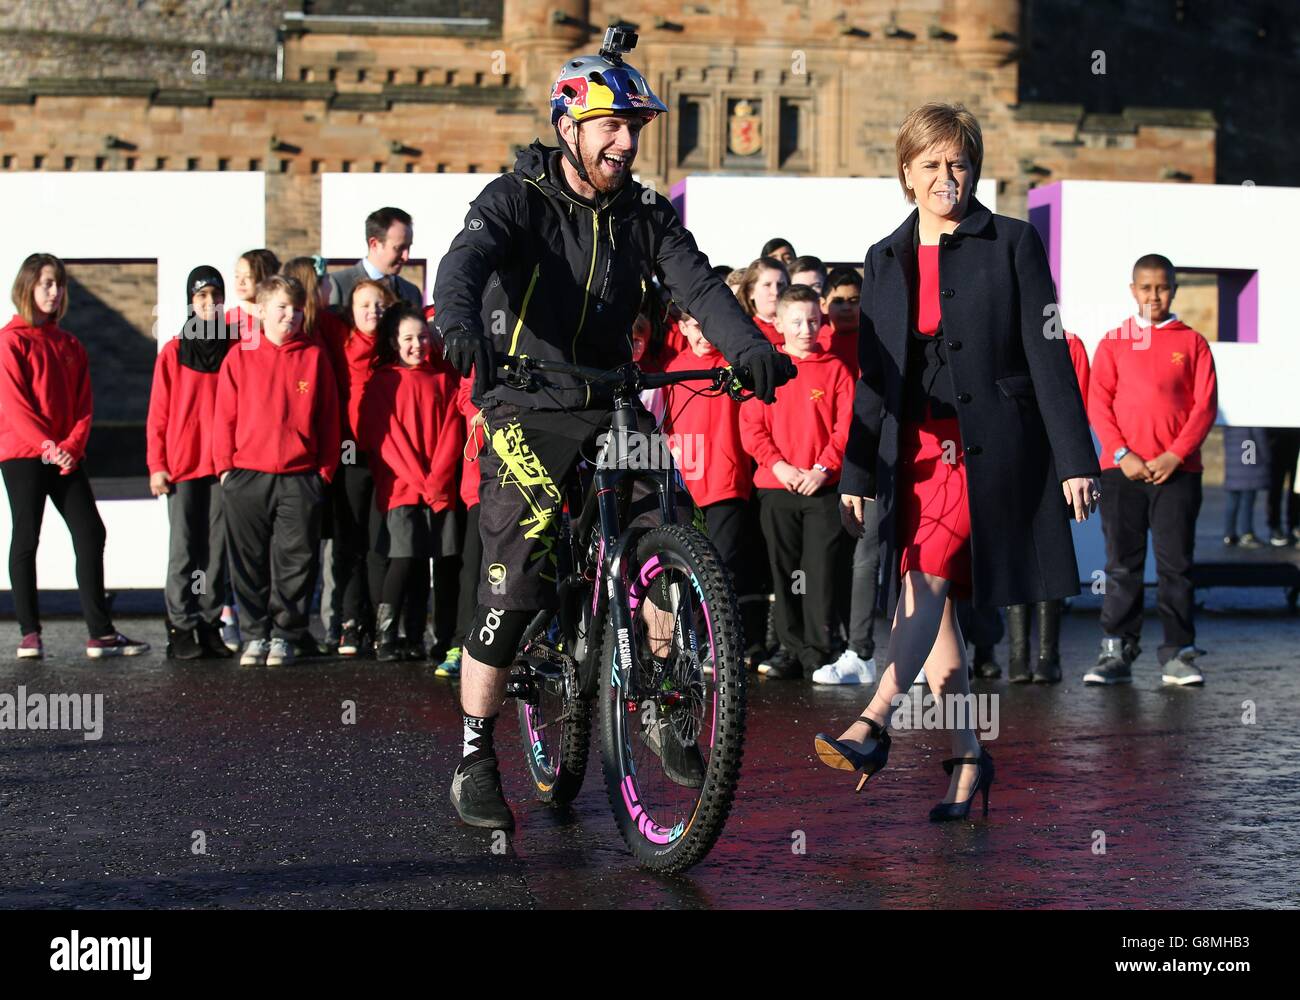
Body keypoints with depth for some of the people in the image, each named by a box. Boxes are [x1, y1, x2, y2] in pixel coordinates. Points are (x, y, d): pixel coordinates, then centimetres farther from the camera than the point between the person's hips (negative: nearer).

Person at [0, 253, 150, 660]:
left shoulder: (70, 345, 14)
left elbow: (83, 404, 9)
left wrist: (72, 446, -8)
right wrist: (47, 446, -19)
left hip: (66, 456, 6)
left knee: (90, 534, 0)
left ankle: (100, 632, 2)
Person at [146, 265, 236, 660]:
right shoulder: (173, 353, 2)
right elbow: (158, 414, 1)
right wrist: (157, 465, -5)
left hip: (225, 465, 2)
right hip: (182, 465, -2)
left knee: (219, 549, 4)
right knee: (184, 550, 0)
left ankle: (210, 623, 11)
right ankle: (181, 627, 3)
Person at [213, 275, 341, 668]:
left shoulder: (314, 357, 5)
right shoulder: (240, 357, 5)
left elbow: (329, 417, 7)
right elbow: (224, 417, 6)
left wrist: (325, 470, 3)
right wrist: (225, 466, 1)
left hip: (300, 477, 0)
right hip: (247, 477, 0)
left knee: (296, 560, 1)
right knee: (250, 561, 5)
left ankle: (283, 636, 10)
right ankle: (255, 635, 14)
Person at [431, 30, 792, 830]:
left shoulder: (648, 216, 5)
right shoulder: (517, 200, -7)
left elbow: (698, 284, -10)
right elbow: (465, 261, -25)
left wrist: (749, 347, -31)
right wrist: (460, 326, -49)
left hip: (611, 407, 4)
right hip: (526, 412, -4)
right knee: (517, 587, -10)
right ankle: (476, 762, 4)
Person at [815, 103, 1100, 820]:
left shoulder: (1012, 244, 1)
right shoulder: (885, 261, 14)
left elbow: (1048, 356, -2)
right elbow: (873, 377, 16)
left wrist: (1074, 459, -7)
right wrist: (856, 475, 13)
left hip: (989, 447, -5)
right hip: (914, 450, 5)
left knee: (931, 572, -22)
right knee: (924, 600, 2)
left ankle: (874, 725, -23)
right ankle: (967, 760, 10)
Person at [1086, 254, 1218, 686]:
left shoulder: (1192, 343, 7)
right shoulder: (1114, 343, 8)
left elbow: (1205, 405, 2)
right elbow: (1098, 403, 2)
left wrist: (1174, 456, -10)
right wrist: (1122, 454, -10)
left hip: (1177, 470, 0)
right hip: (1122, 471, 0)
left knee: (1175, 563, 0)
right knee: (1122, 564, 1)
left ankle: (1178, 655, 4)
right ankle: (1116, 654, 4)